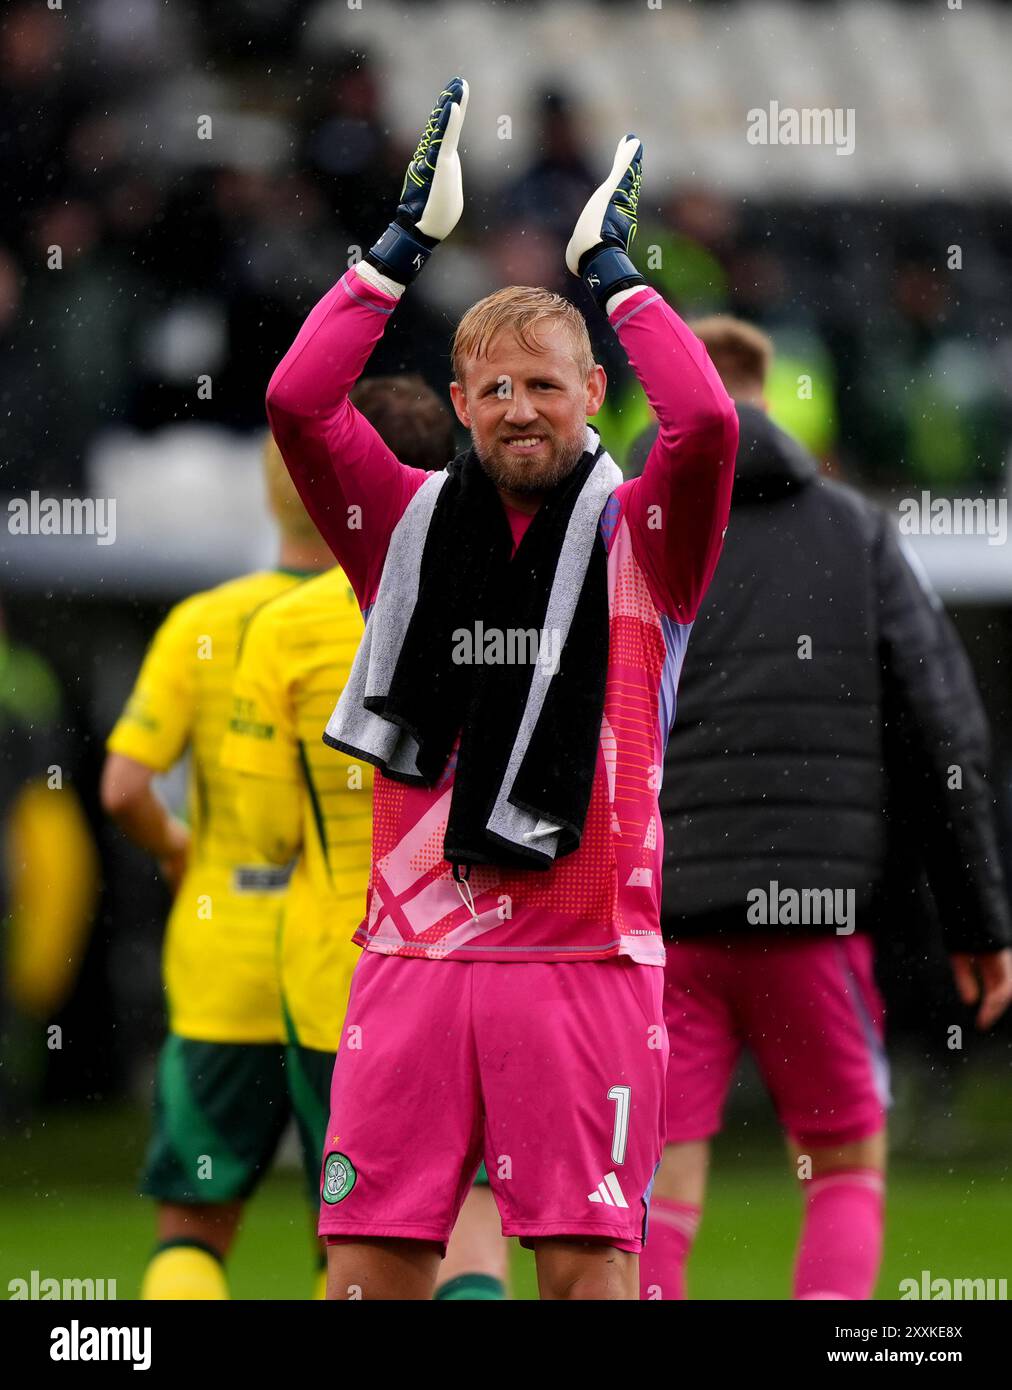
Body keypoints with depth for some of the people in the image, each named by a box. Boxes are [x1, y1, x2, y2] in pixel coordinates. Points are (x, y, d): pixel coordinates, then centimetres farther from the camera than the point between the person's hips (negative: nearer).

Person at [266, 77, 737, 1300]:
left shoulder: (635, 535, 5)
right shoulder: (410, 524, 11)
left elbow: (706, 421, -14)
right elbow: (297, 401, -3)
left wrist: (610, 268, -4)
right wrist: (408, 238, -2)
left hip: (585, 957, -2)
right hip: (413, 951, 2)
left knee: (587, 1266, -4)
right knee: (369, 1264, 0)